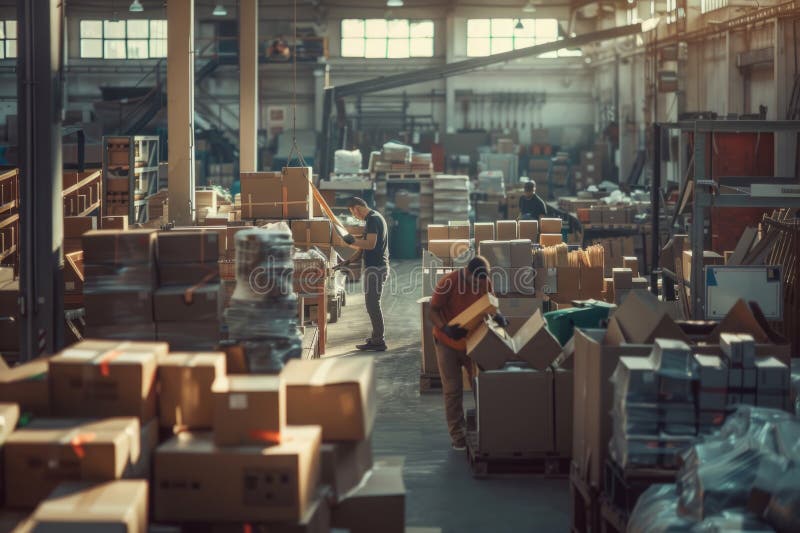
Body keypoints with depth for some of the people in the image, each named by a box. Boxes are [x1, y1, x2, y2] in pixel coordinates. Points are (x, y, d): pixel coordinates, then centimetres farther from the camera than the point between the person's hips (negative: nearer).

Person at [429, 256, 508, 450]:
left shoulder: (485, 282, -11)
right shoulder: (449, 281, -23)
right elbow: (433, 310, -17)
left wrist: (496, 315, -17)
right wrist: (445, 328, -36)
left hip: (474, 340, 3)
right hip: (447, 342, -3)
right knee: (452, 390, 1)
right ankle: (458, 435, 10)